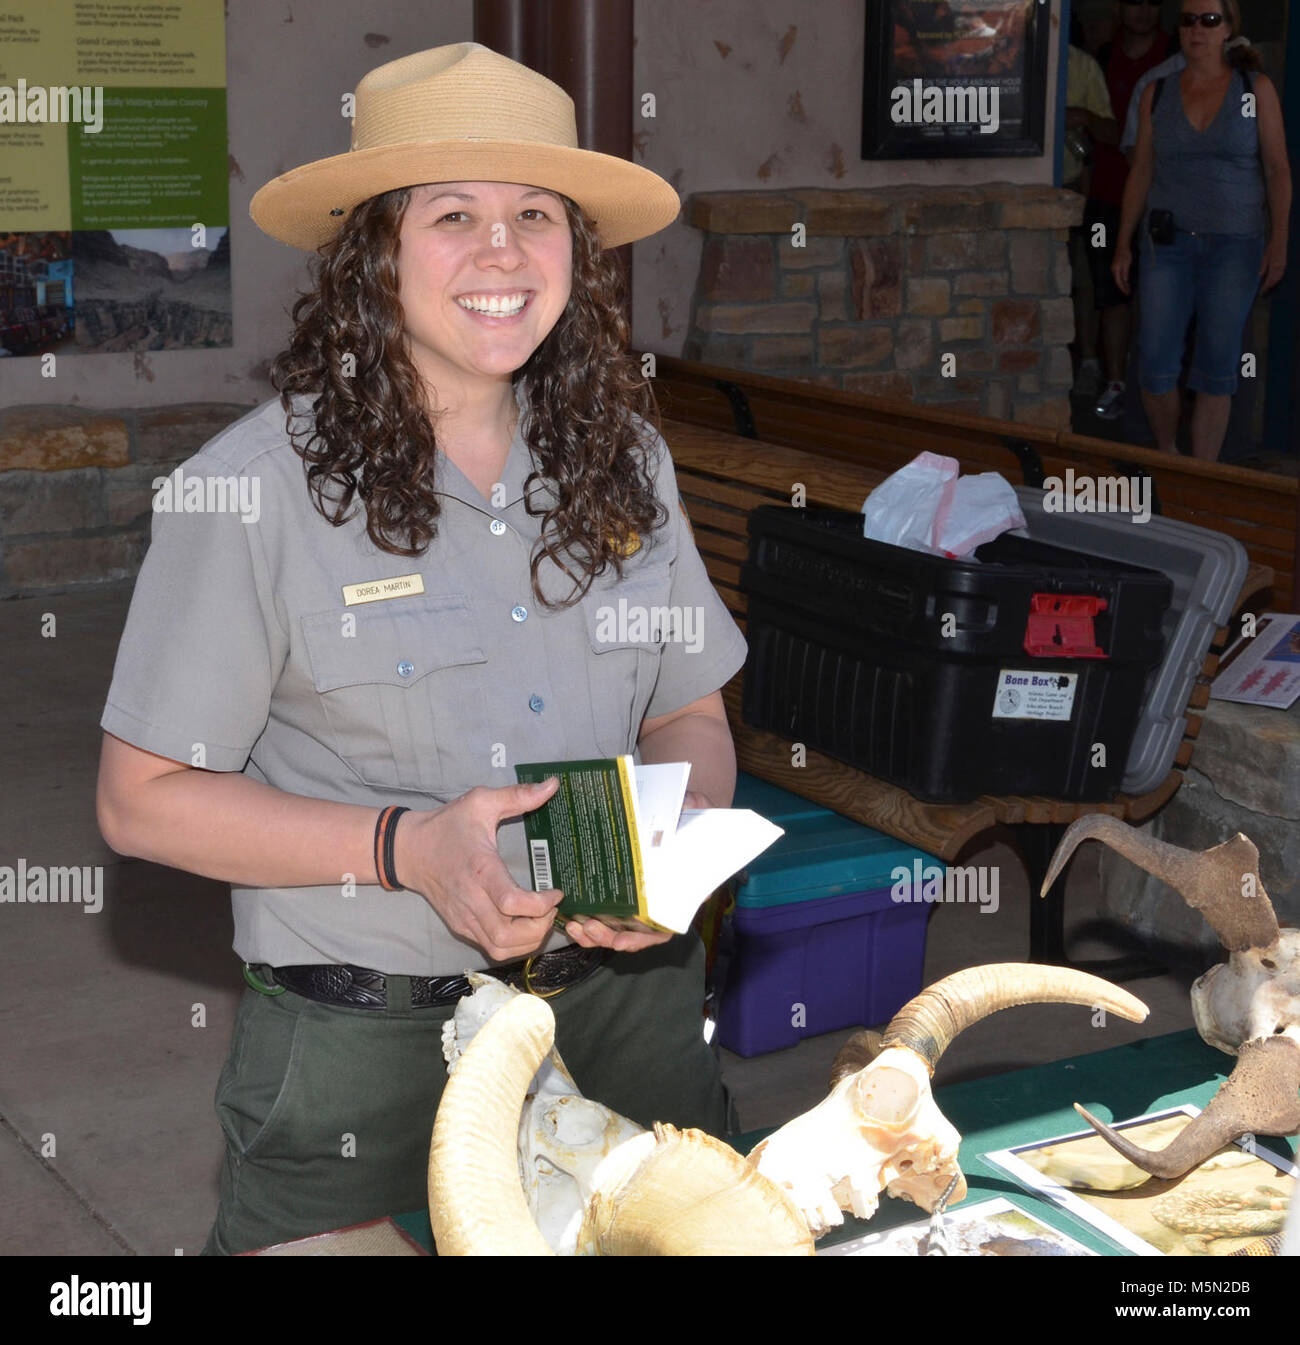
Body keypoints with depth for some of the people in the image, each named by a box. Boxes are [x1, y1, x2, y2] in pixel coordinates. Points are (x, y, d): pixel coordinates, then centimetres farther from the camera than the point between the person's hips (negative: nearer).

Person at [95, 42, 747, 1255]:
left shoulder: (623, 461, 3)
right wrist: (407, 848, -21)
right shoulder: (257, 486, -12)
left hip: (627, 1005, 5)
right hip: (360, 1041, -4)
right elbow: (143, 798, -9)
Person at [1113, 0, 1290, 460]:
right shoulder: (1157, 93, 7)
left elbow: (1277, 171, 1)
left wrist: (1278, 244, -6)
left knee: (1216, 369, 0)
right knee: (1155, 363, -3)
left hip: (1235, 245, -1)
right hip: (1168, 243, 2)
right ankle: (1167, 457, 20)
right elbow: (1141, 171, 9)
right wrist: (1123, 245, 6)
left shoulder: (1256, 89, 2)